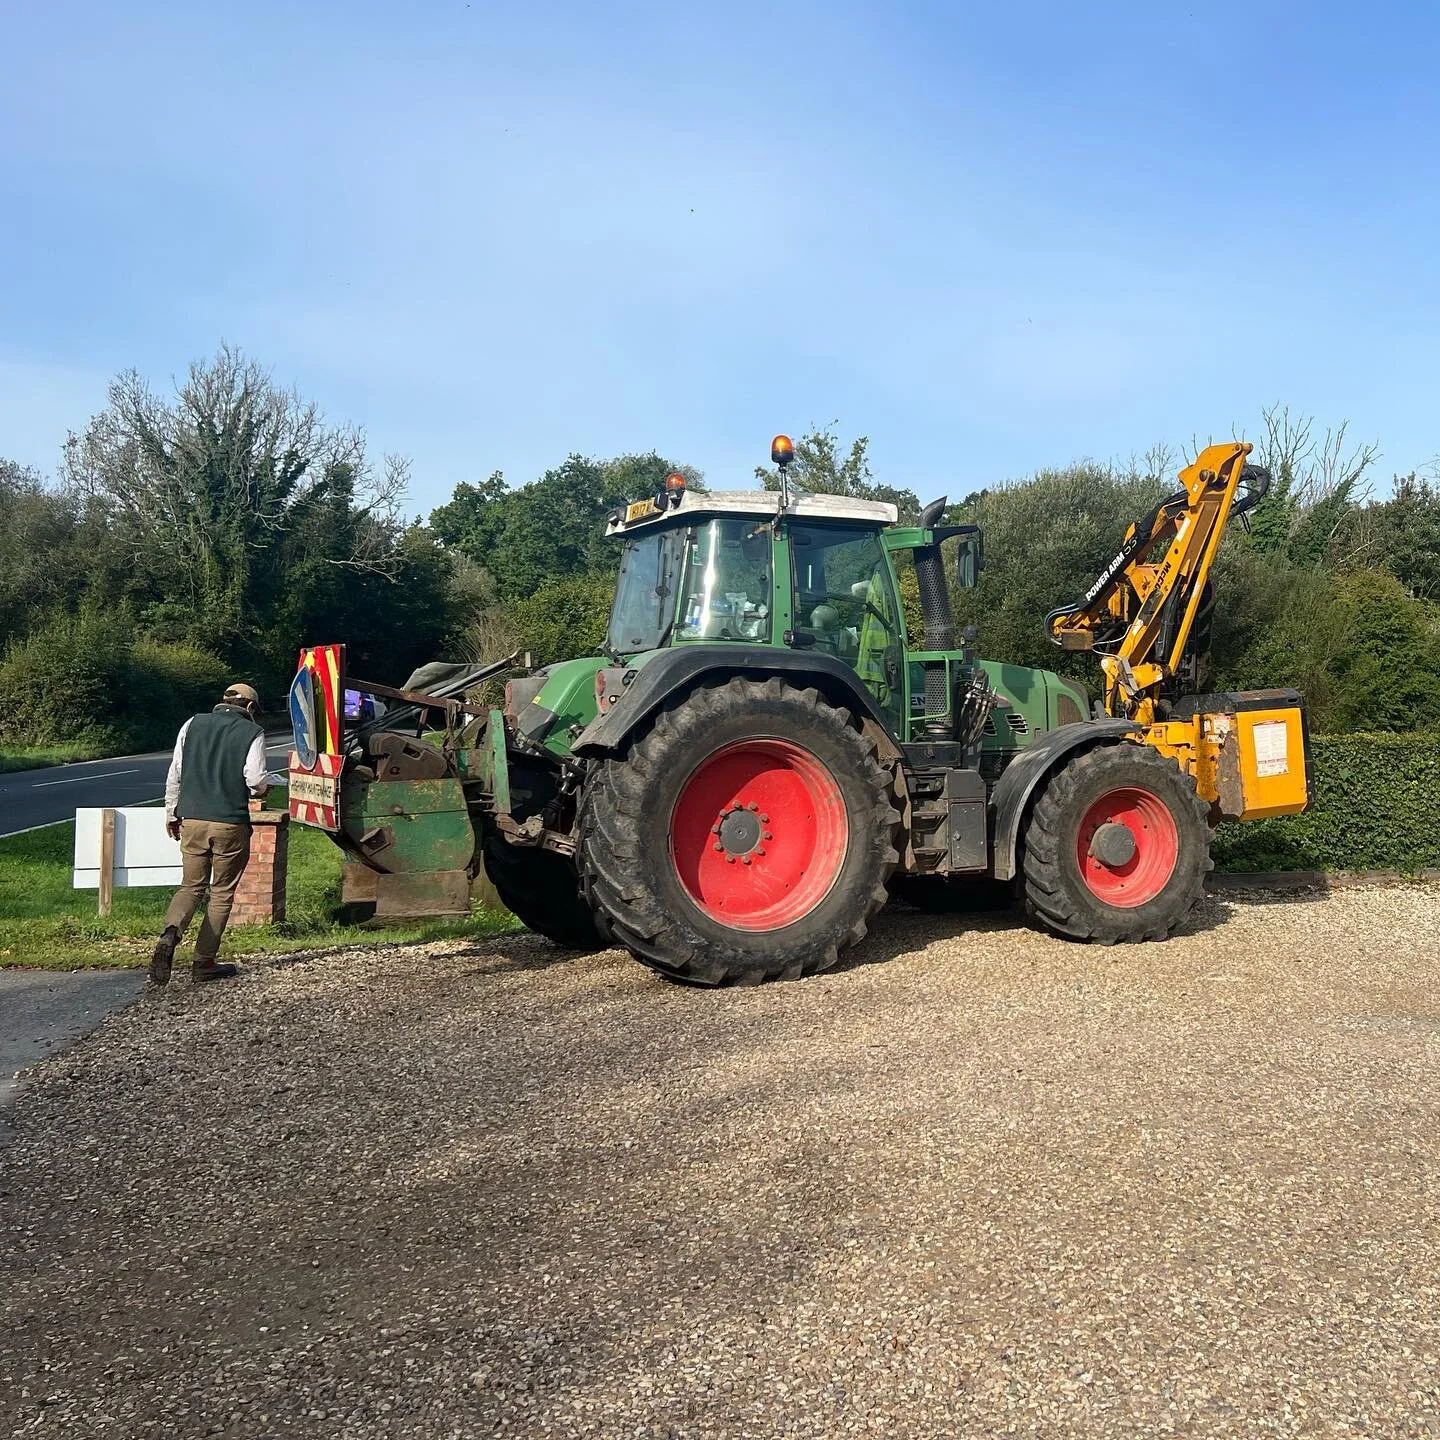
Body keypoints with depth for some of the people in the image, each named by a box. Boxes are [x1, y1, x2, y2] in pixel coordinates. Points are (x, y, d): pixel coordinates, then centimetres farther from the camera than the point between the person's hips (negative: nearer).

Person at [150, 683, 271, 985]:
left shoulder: (193, 724, 9)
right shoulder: (252, 733, -2)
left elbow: (174, 774, 9)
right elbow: (256, 780, -11)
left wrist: (171, 813, 17)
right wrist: (264, 788, 12)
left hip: (192, 820, 4)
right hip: (230, 824, -3)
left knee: (192, 886, 15)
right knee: (222, 892, 9)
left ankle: (170, 933, -13)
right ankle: (204, 963, 11)